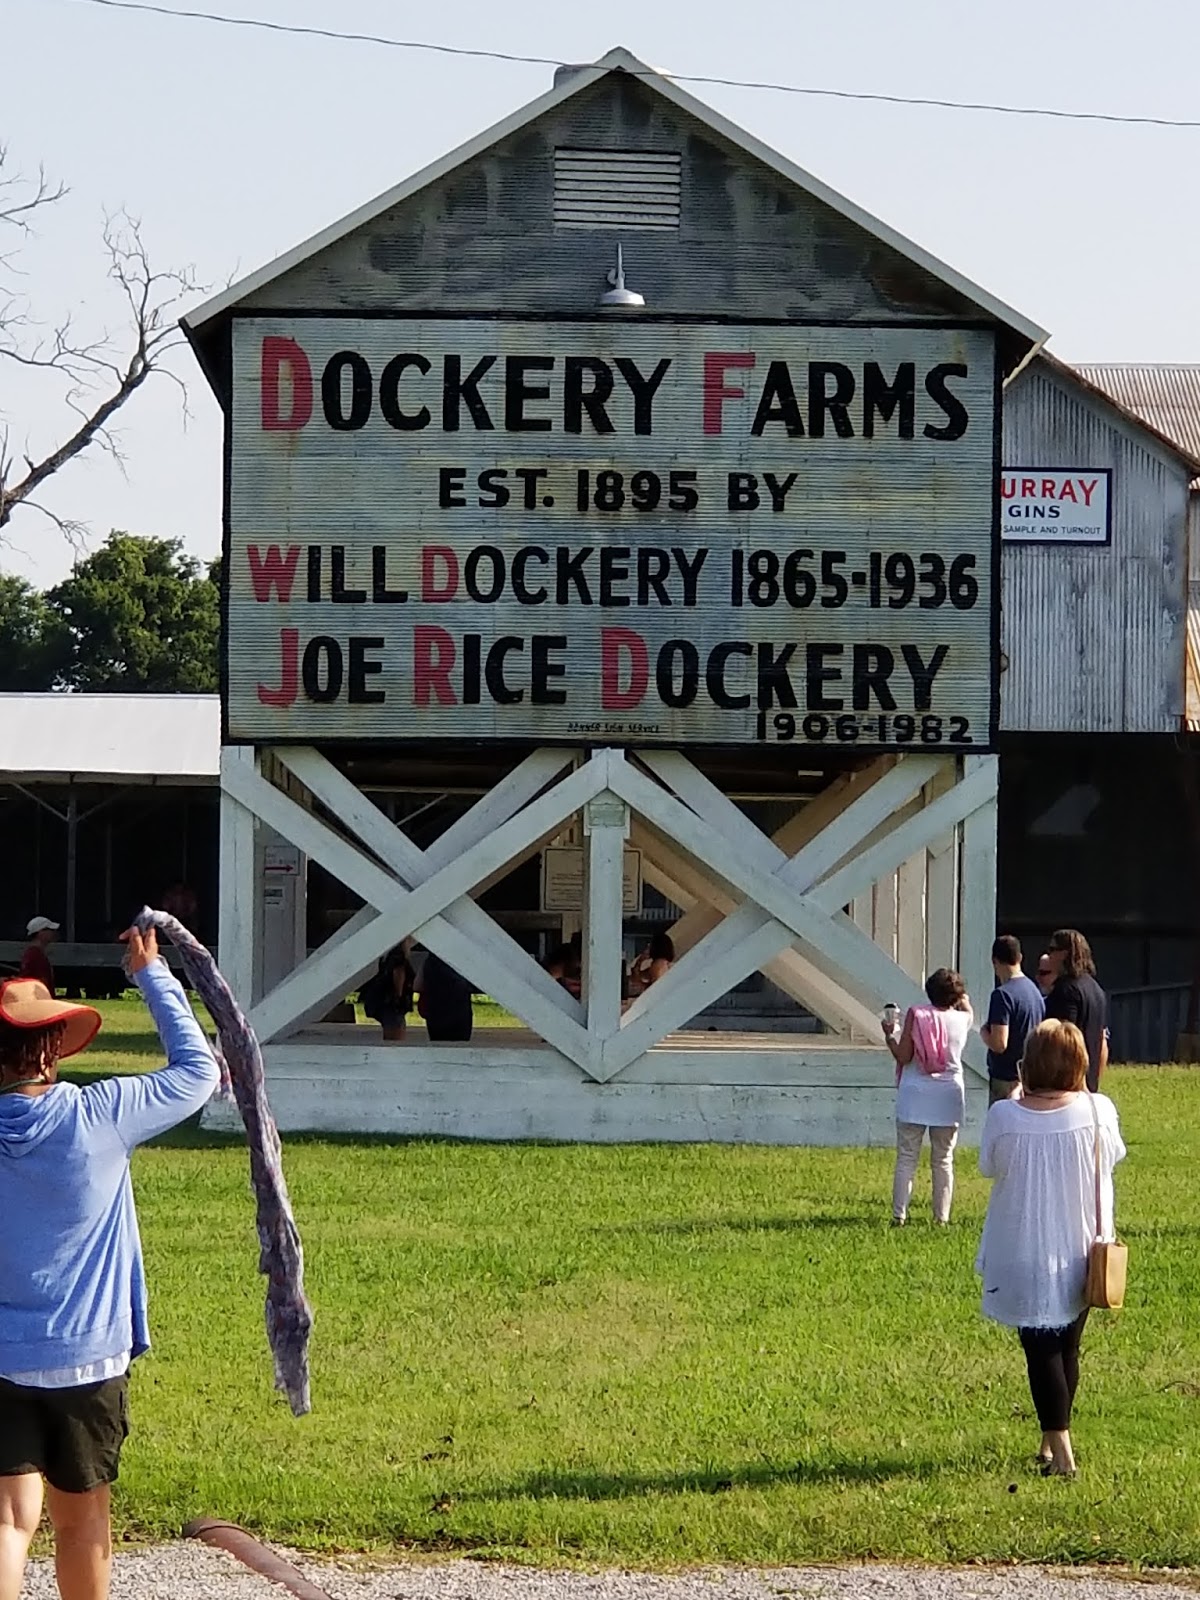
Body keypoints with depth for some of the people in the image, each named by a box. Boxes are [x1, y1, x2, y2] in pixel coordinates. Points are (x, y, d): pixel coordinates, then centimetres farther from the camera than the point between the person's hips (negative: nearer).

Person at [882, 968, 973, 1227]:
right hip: (948, 1097, 1)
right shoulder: (962, 1019, -2)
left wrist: (889, 1035, 7)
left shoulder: (916, 1015, -7)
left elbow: (903, 1056, -8)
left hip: (915, 1096, -1)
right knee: (943, 1161, 9)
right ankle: (941, 1217, 8)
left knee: (906, 1159, 2)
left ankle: (899, 1215, -2)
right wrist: (963, 998, 37)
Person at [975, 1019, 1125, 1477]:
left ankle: (1060, 1448, -6)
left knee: (1041, 1349, 4)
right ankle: (1052, 1443, 29)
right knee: (1067, 1348, 17)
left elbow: (989, 1166, 0)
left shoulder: (1005, 1117, -18)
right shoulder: (1098, 1111, -15)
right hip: (1080, 1254, 2)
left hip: (1026, 1256, -2)